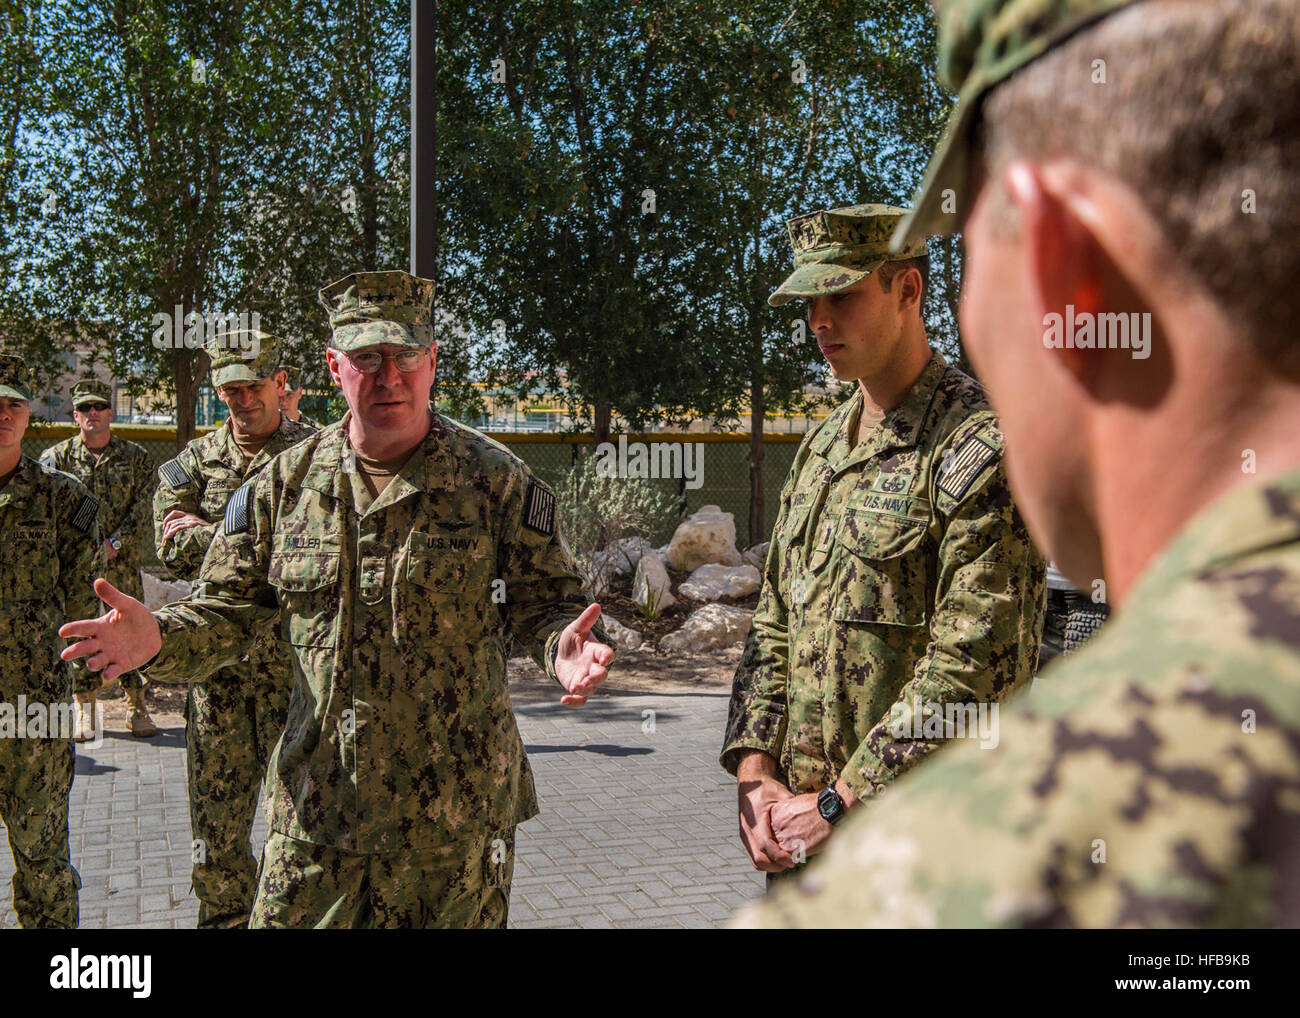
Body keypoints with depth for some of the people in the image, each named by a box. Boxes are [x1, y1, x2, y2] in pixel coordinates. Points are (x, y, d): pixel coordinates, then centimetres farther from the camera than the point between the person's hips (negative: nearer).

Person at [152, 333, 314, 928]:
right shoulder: (194, 460, 12)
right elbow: (171, 550, 1)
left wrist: (208, 533, -11)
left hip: (291, 653, -3)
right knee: (216, 795, 10)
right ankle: (224, 912, 25)